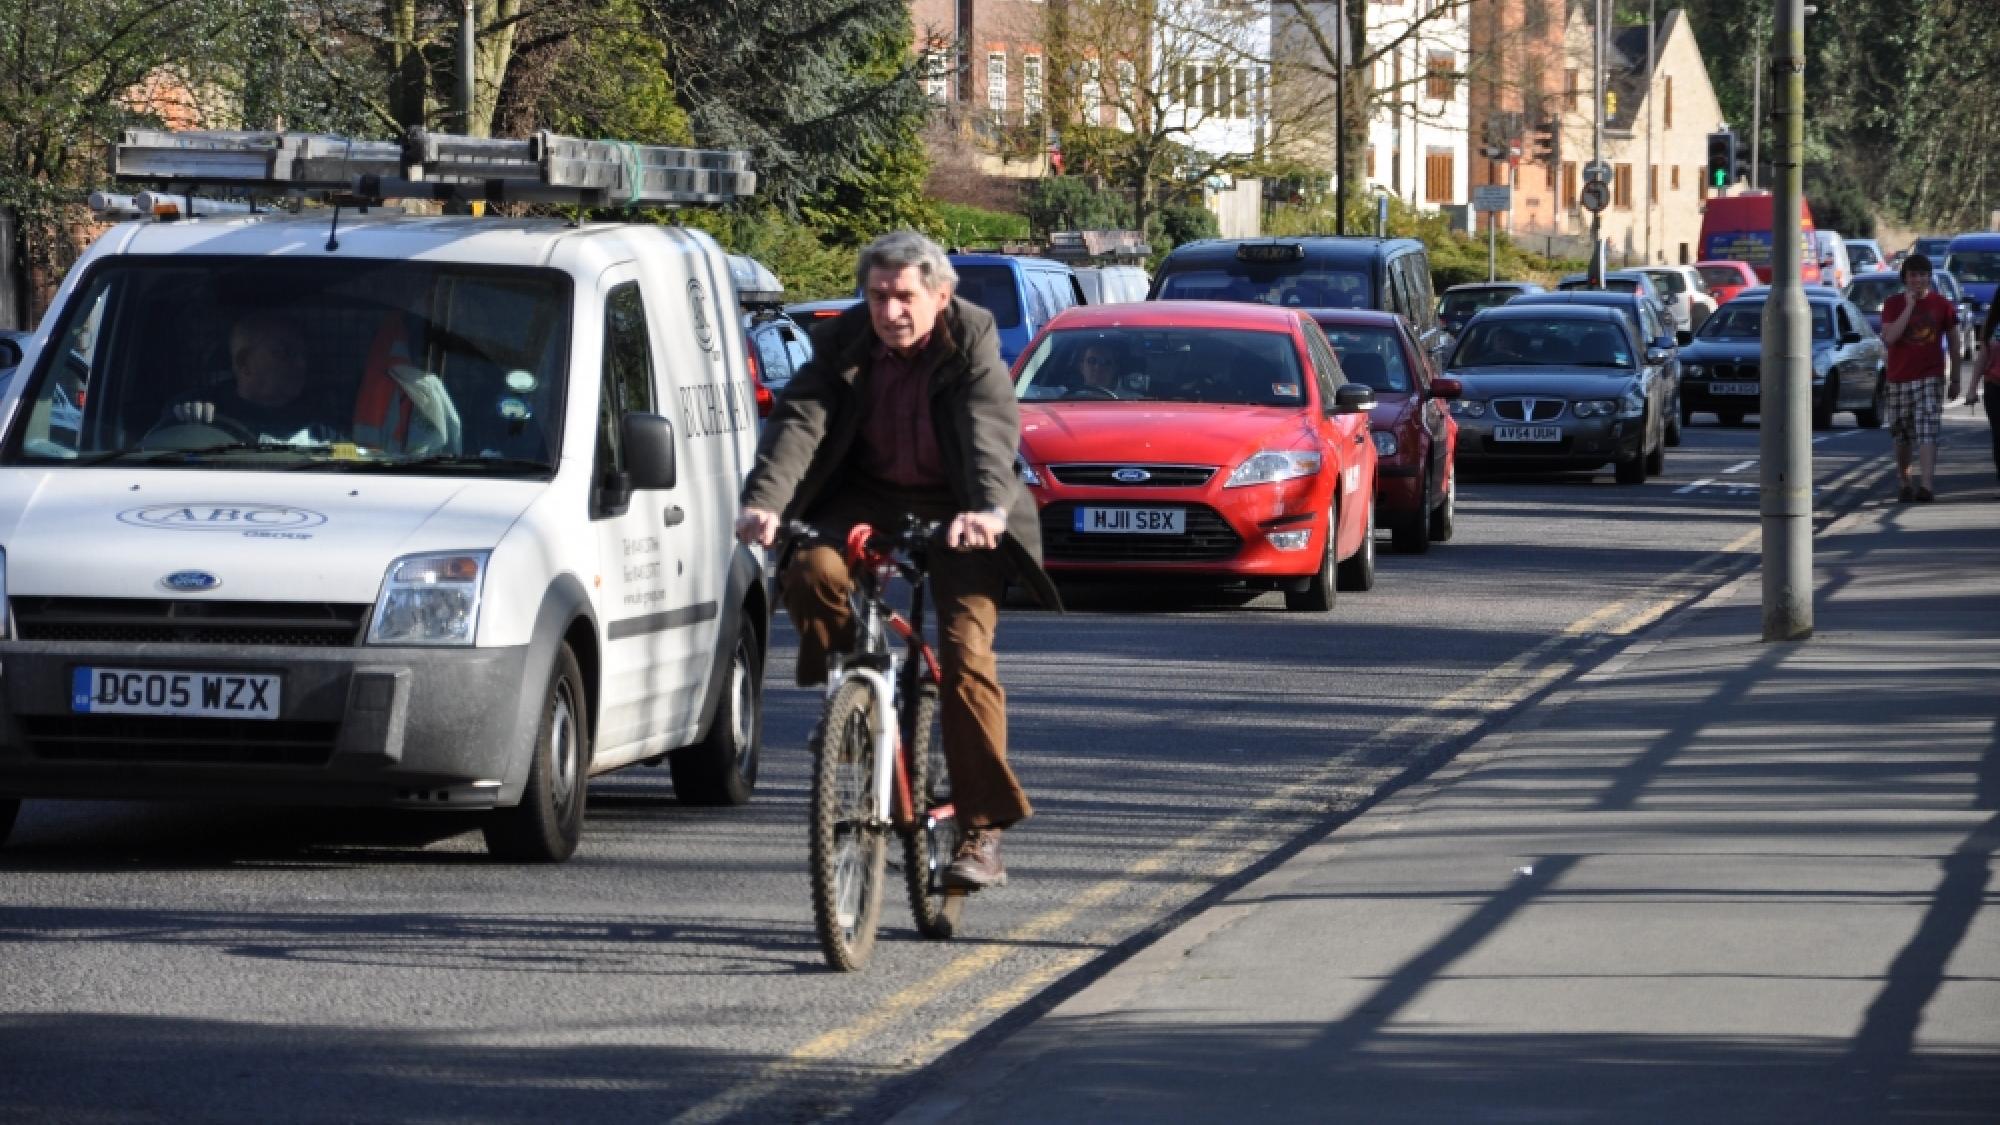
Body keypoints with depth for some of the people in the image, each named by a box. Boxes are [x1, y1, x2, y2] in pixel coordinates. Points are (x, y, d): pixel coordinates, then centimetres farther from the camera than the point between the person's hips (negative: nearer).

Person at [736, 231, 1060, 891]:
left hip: (957, 512, -3)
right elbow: (799, 420, -19)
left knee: (966, 655, -17)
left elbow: (992, 428, -28)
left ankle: (983, 831, -11)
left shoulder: (971, 341, -14)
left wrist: (989, 508, -48)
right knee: (810, 574, -29)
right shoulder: (842, 343, -7)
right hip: (868, 500, 3)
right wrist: (765, 502, -37)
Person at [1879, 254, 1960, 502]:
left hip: (1930, 379, -1)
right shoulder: (1893, 305, 1)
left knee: (1927, 434, -14)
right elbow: (1889, 337, -14)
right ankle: (1903, 482, 27)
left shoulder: (1941, 305, 3)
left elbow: (1953, 341, 11)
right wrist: (1909, 307, -16)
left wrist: (1955, 377, 11)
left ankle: (1927, 485, -22)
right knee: (1902, 437, 10)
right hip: (1899, 379, 1)